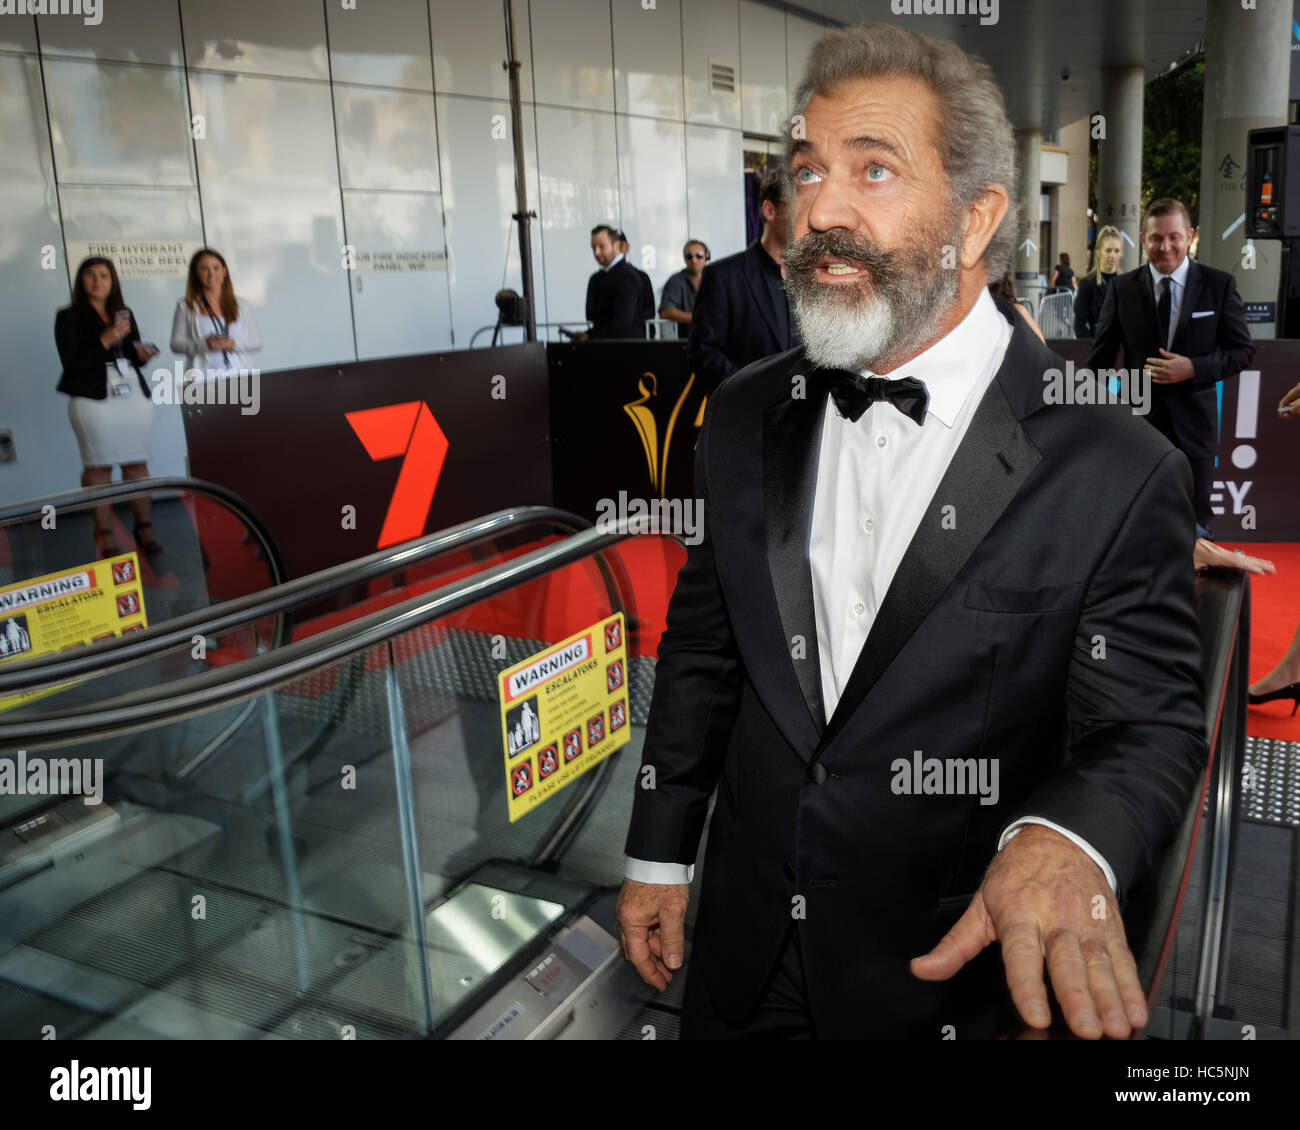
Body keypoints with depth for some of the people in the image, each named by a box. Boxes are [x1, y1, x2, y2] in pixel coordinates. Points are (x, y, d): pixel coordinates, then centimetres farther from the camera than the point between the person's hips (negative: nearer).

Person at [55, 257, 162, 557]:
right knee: (98, 465, -4)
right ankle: (105, 534, 0)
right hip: (94, 400, -4)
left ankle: (144, 527, 8)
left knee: (137, 462, 2)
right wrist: (105, 341, -15)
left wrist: (143, 354, -2)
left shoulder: (124, 313, 16)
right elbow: (72, 364, -7)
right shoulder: (69, 317, 1)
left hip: (134, 396, 4)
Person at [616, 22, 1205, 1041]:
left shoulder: (1116, 473, -18)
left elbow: (1148, 727, -14)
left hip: (952, 965, -3)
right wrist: (658, 854, 7)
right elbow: (702, 650, 4)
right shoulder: (746, 419, -4)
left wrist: (1066, 841, -36)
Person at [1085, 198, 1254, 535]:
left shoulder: (1219, 285, -2)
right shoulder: (1122, 289, -1)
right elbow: (1099, 358, 1)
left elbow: (1243, 350, 1)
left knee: (1193, 526, 12)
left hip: (1194, 425, 0)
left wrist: (1194, 368, -16)